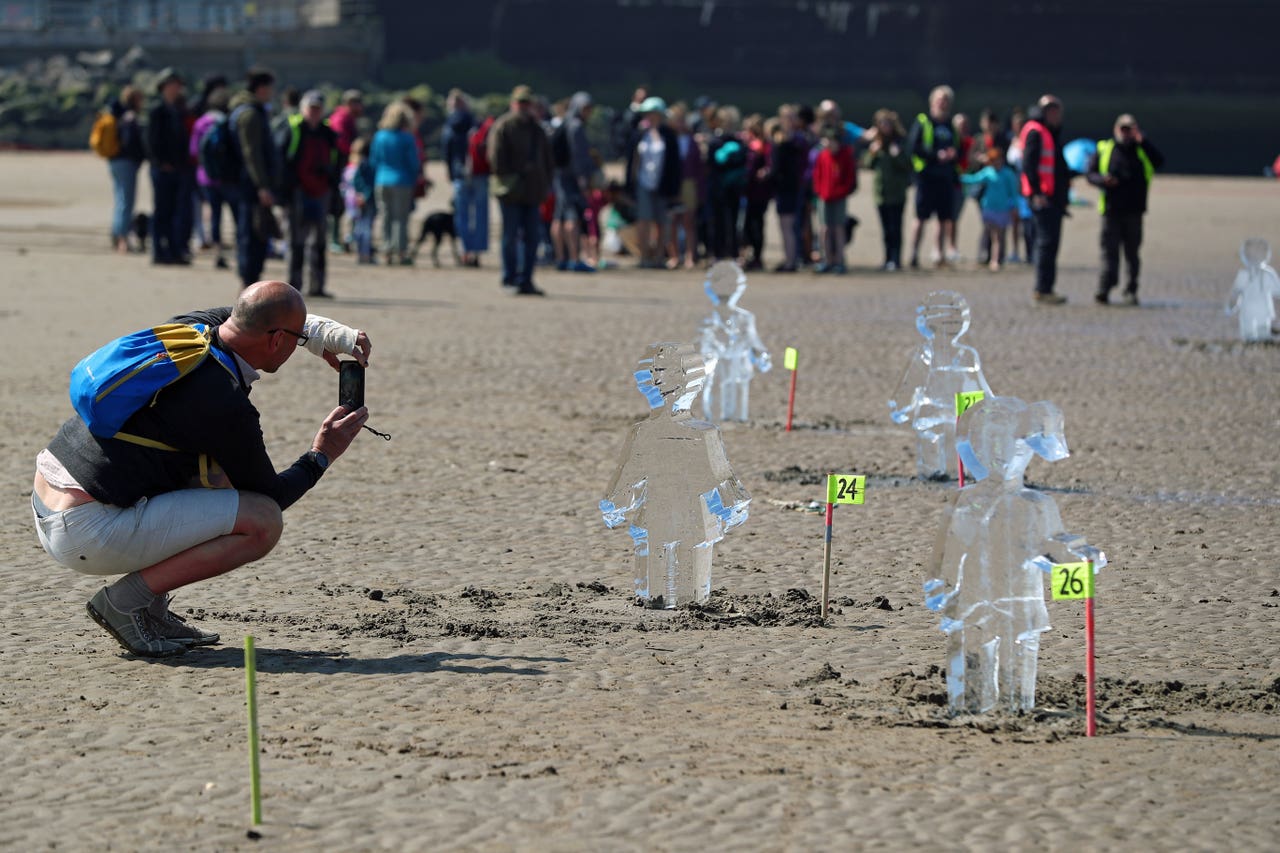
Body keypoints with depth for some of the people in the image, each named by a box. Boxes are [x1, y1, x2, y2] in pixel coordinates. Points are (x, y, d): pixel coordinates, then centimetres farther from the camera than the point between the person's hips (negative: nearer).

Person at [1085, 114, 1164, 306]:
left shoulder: (1142, 151, 9)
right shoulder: (1104, 149, 8)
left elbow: (1159, 161, -9)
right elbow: (1091, 173, 7)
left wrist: (1142, 141, -15)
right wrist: (1102, 179, -14)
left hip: (1134, 211, 1)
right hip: (1111, 210, -1)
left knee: (1132, 252, 6)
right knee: (1109, 250, -7)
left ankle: (1131, 291, 10)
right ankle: (1103, 291, -12)